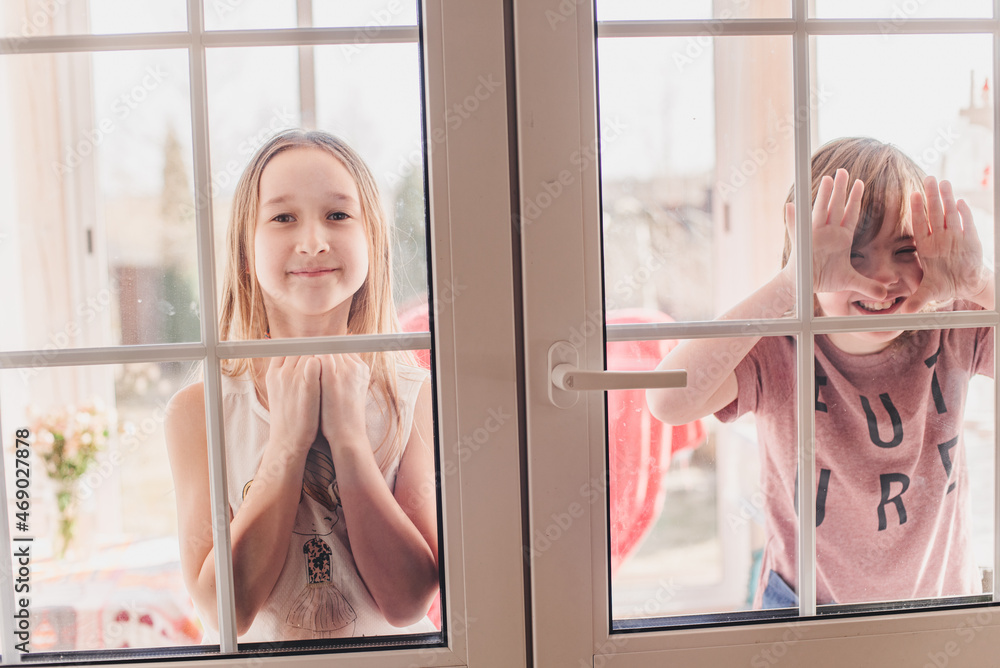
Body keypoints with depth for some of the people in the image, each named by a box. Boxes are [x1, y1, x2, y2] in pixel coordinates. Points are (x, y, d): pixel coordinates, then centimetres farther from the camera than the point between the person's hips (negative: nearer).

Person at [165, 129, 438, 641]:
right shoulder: (198, 409, -5)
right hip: (256, 662, 0)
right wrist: (289, 439, -16)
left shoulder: (417, 398, -6)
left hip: (387, 659, 0)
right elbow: (224, 610, -11)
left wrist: (348, 435, -16)